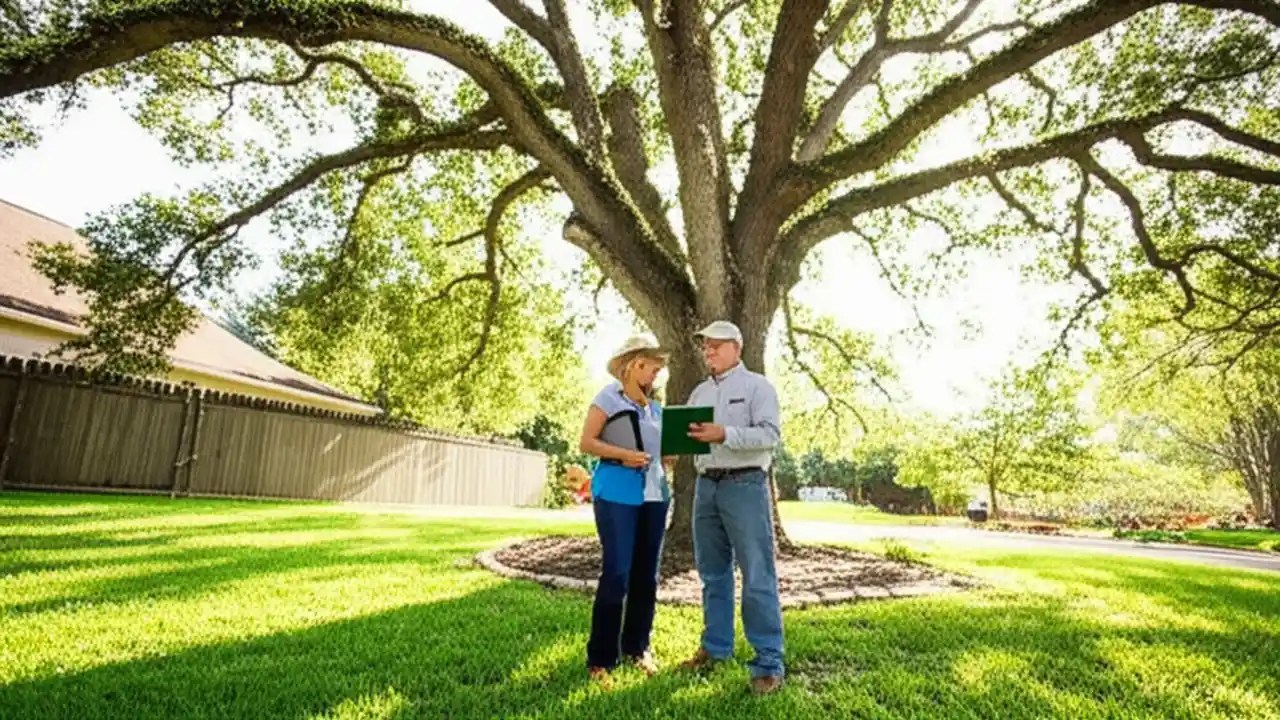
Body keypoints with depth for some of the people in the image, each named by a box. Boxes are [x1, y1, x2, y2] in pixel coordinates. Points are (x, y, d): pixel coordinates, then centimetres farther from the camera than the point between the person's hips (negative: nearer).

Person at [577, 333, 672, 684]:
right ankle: (601, 658, 6)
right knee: (616, 573, -6)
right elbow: (586, 442, -6)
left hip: (654, 493, 6)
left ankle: (637, 646, 25)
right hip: (617, 493, -6)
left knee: (646, 574, 10)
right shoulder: (609, 397, -2)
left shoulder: (655, 406, 17)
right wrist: (622, 454, -19)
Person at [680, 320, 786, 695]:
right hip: (706, 485, 6)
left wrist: (724, 434, -24)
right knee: (713, 573, 13)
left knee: (757, 576, -3)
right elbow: (690, 435, 17)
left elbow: (770, 434, -13)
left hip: (745, 485, -6)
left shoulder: (757, 385, -1)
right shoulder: (700, 391, 17)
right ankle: (716, 647, 26)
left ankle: (769, 663, 5)